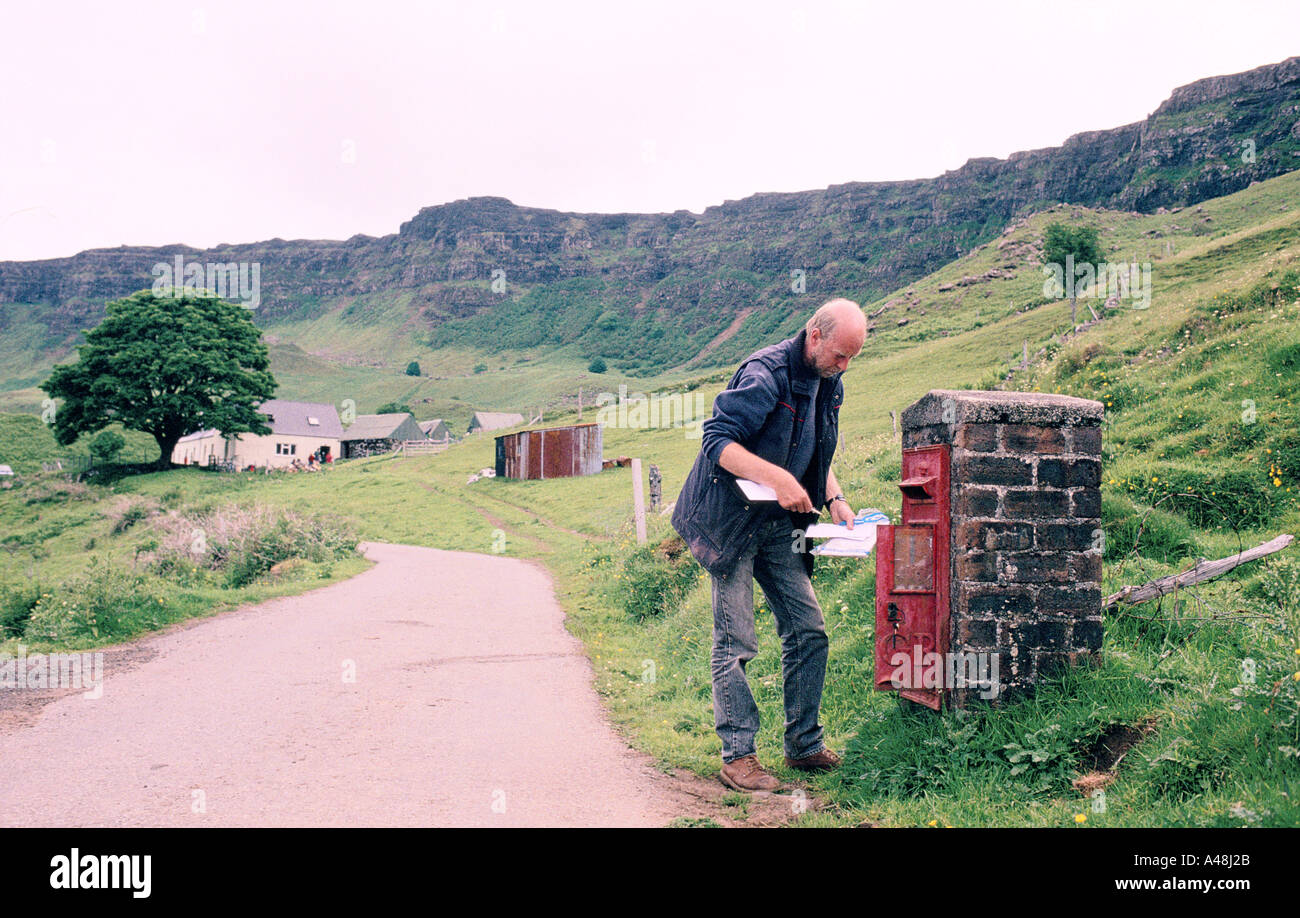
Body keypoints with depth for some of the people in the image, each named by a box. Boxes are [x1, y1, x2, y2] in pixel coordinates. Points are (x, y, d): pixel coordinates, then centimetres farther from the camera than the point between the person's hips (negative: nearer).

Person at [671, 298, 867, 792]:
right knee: (735, 643, -4)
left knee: (808, 631, 6)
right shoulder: (766, 373, -19)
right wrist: (778, 478, -34)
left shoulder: (828, 384, 8)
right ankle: (737, 757, 6)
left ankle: (804, 745, 18)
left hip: (780, 525, 8)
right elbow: (717, 440, -25)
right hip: (731, 522, -8)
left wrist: (834, 499, 6)